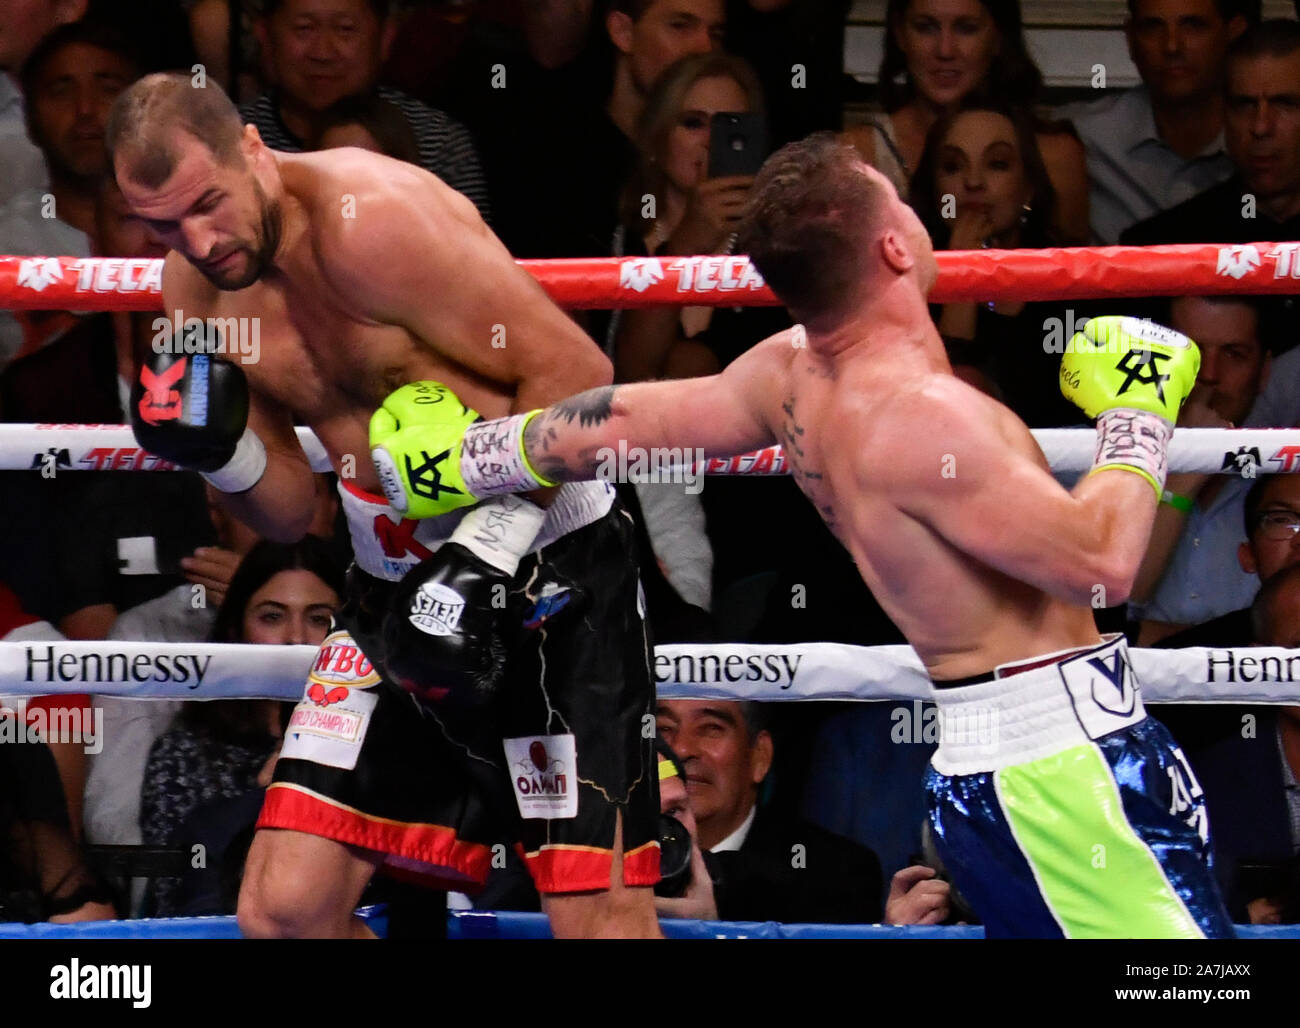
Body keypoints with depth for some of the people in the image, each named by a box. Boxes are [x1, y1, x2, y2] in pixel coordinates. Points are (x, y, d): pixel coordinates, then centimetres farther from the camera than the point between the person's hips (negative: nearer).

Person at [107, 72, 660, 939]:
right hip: (397, 577, 7)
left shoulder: (369, 223, -21)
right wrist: (220, 451, -11)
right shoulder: (196, 289, 3)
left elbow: (574, 370, -20)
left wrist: (486, 558, -23)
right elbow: (290, 512, 11)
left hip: (545, 552, -7)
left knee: (598, 910, -14)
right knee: (283, 909, -1)